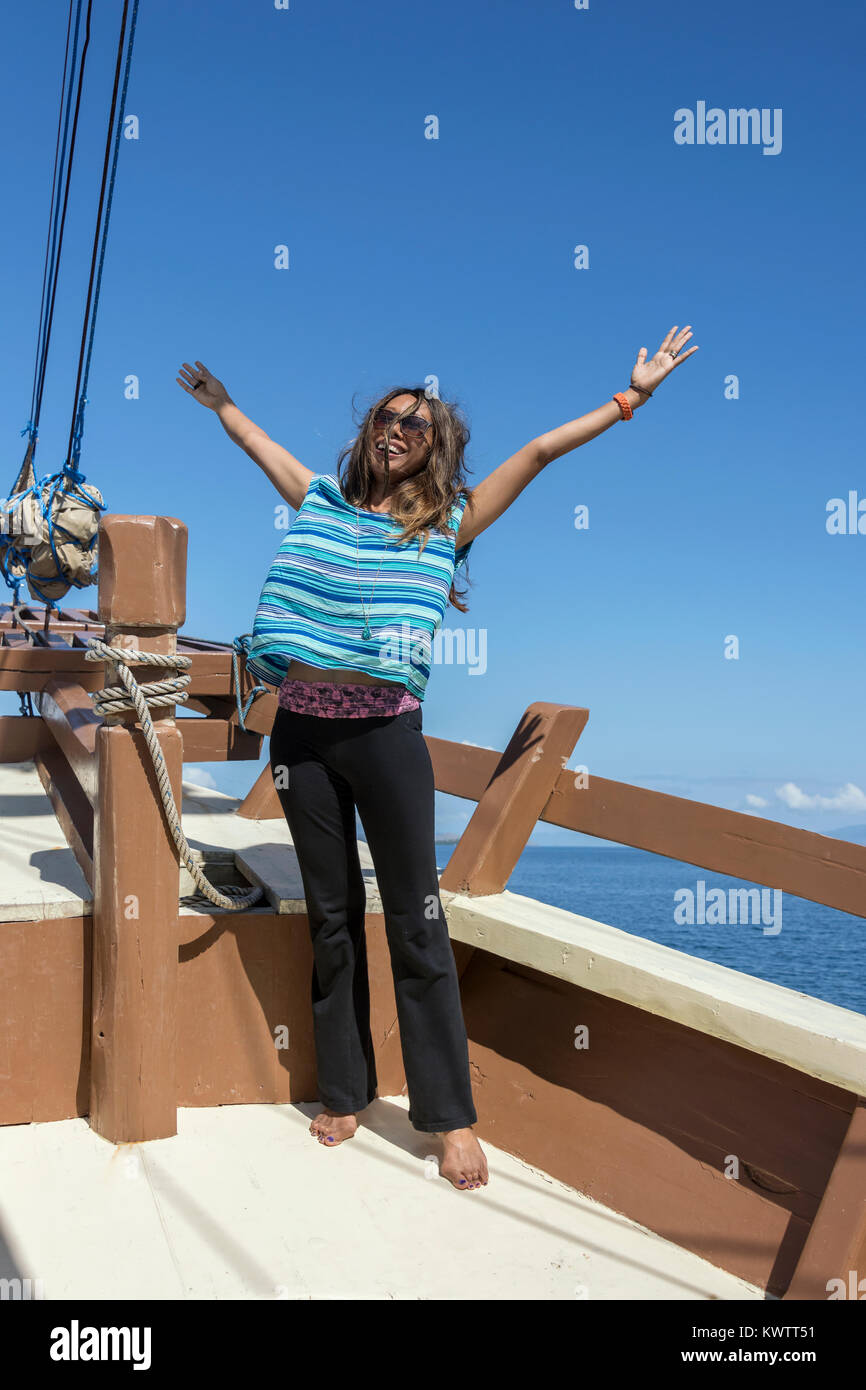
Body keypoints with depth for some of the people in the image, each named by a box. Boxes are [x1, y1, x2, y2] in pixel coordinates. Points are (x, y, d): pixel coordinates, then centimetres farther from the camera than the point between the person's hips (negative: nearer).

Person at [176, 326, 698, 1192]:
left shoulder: (448, 523, 7)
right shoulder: (322, 502, 14)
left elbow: (538, 452, 7)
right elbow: (258, 441, 31)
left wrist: (628, 399, 9)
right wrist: (218, 401, 44)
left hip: (385, 732, -3)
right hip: (303, 729, 3)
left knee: (415, 924, 0)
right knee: (332, 917, 11)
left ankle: (451, 1117, 9)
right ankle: (344, 1093, 25)